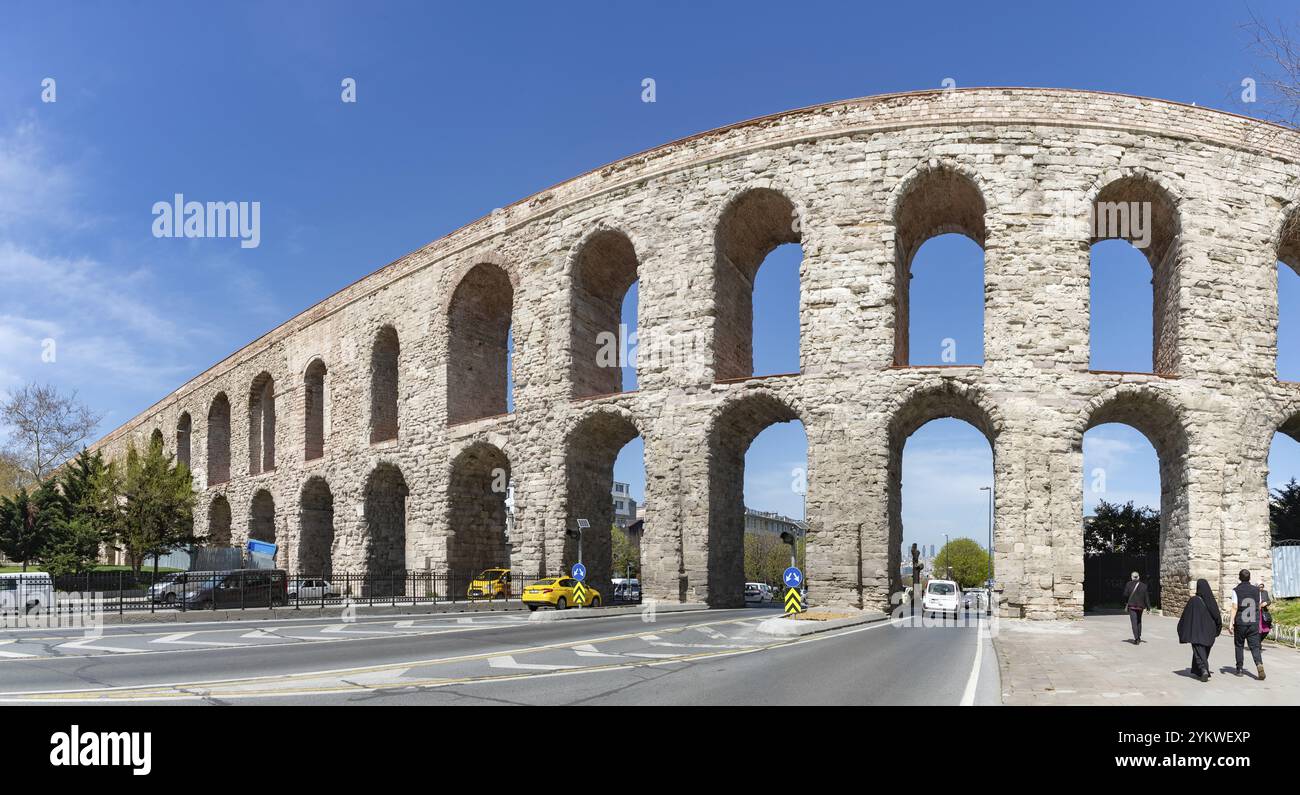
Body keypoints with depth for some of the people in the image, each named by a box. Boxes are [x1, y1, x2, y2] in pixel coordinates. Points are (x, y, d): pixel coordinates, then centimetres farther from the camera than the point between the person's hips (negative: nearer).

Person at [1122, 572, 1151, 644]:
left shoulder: (1129, 584, -6)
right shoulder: (1143, 585, 0)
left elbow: (1125, 595, -5)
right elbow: (1146, 597, 0)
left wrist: (1126, 603, 12)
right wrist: (1148, 607, 3)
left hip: (1132, 606, -3)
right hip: (1140, 606, 3)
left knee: (1134, 622, -4)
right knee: (1139, 621, 20)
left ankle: (1136, 638, -13)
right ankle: (1139, 637, 27)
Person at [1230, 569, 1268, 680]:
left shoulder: (1236, 591, -7)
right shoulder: (1257, 590, 4)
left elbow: (1234, 608, -11)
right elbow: (1259, 607, 11)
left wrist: (1231, 623, -10)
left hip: (1240, 622, -2)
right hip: (1254, 623, 2)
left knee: (1239, 646, 10)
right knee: (1255, 646, 2)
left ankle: (1239, 669, 12)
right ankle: (1259, 664, -22)